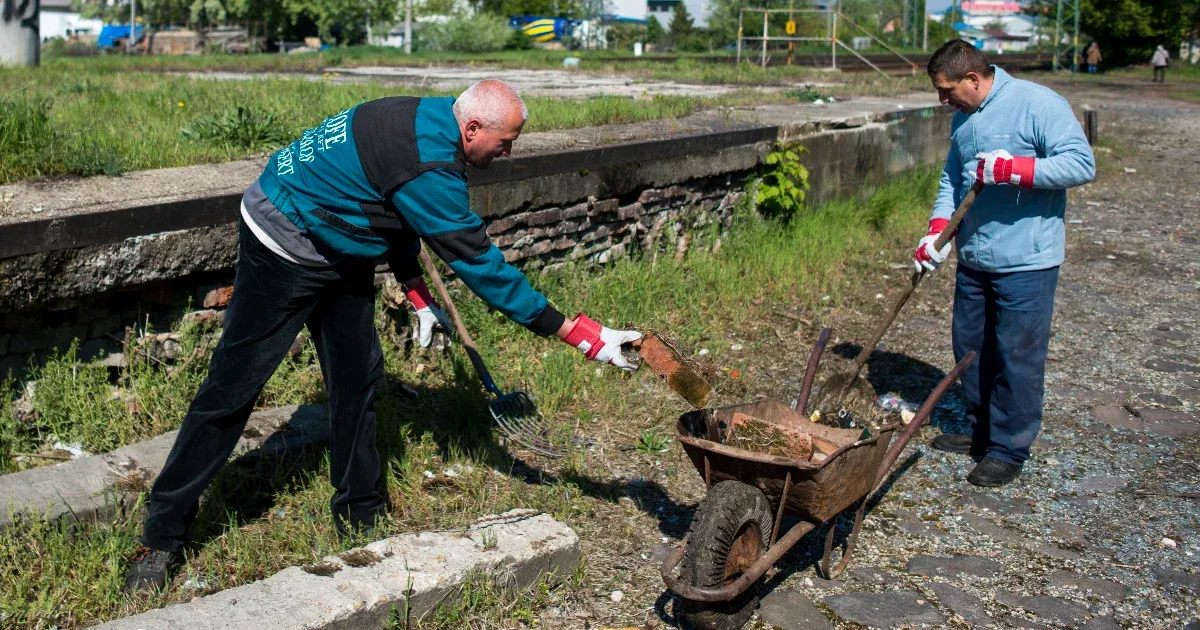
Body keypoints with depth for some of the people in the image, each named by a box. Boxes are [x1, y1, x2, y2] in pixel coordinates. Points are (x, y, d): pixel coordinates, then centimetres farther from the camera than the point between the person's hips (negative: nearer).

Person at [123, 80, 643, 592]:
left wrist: (418, 295, 7)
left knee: (358, 381, 8)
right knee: (231, 390, -4)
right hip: (283, 248, -10)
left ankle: (358, 518, 21)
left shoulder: (427, 121, -2)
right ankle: (162, 535, 8)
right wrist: (579, 334, -26)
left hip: (338, 253, 10)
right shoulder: (428, 167, -31)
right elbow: (478, 262, -29)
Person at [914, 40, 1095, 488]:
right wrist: (937, 231, 2)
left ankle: (1008, 450, 12)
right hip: (973, 260, 8)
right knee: (970, 349, 16)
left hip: (1025, 263, -8)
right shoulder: (963, 118, 10)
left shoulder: (1038, 104, -13)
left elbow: (1082, 164, -18)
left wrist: (1013, 170, -26)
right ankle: (980, 430, 33)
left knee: (1016, 358, -1)